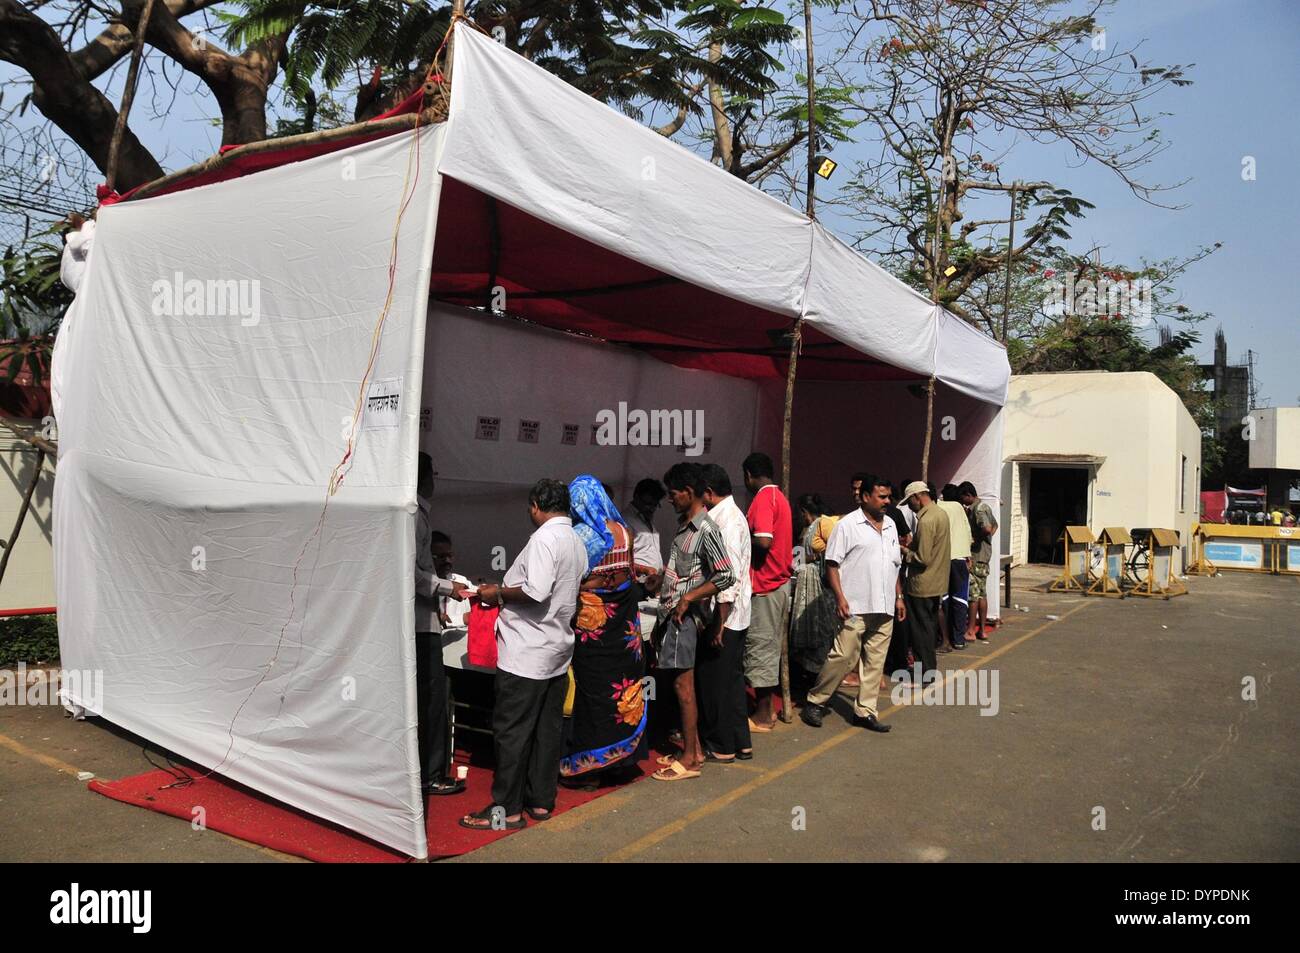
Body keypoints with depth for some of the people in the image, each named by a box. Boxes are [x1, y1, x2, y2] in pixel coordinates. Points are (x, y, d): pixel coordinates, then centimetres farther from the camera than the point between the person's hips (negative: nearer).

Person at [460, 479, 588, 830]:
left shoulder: (544, 538, -16)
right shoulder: (577, 542, 12)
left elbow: (536, 592, -27)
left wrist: (499, 593, -11)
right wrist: (507, 590, 16)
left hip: (527, 654, -9)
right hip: (558, 651, 9)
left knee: (511, 730, 0)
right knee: (548, 728, 13)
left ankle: (507, 809, 6)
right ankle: (541, 800, 22)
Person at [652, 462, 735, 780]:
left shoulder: (706, 530, -16)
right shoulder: (684, 524, 12)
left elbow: (726, 576, -21)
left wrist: (688, 598, -19)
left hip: (684, 616, -9)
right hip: (671, 613, 9)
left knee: (683, 686, -3)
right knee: (681, 684, 14)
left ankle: (689, 760, 7)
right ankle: (693, 749, 24)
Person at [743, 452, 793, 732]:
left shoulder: (763, 498, -15)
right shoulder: (779, 496, 14)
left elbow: (763, 541, -26)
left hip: (764, 585, -10)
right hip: (779, 581, 10)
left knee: (760, 648, -2)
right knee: (770, 648, 16)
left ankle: (762, 717, 5)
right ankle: (768, 707, 25)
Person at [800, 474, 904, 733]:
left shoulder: (890, 525, 15)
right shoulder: (848, 525, -6)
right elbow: (832, 564, -9)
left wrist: (899, 597, 18)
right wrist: (840, 597, -17)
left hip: (884, 608, 7)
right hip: (856, 607, -7)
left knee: (875, 661, 8)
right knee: (843, 657, -6)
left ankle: (865, 711, 16)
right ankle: (815, 702, 10)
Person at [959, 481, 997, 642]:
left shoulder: (977, 509, -17)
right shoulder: (984, 506, 14)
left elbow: (987, 528, -32)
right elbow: (995, 525, 29)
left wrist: (975, 538, -16)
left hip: (976, 555, -10)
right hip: (985, 554, 10)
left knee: (973, 594, -4)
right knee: (982, 593, 12)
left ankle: (971, 631, 0)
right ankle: (982, 630, 16)